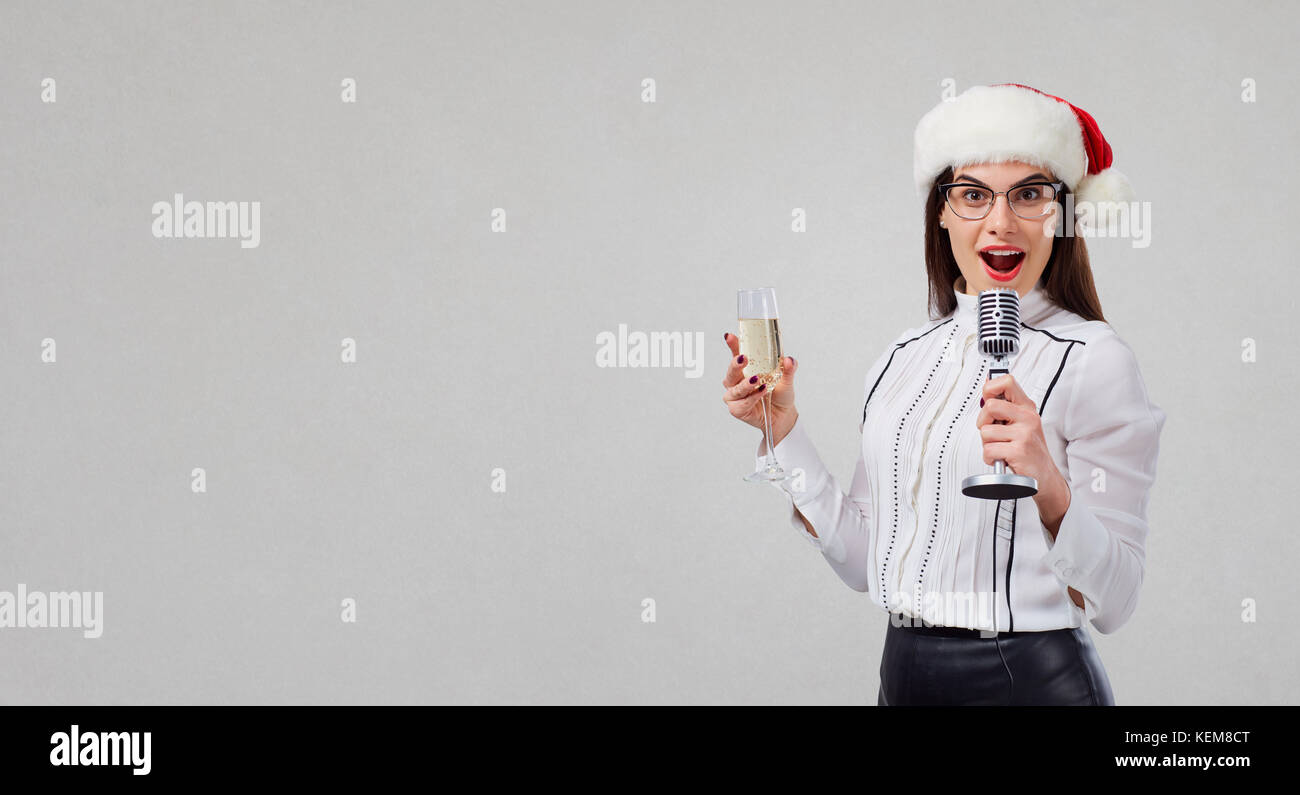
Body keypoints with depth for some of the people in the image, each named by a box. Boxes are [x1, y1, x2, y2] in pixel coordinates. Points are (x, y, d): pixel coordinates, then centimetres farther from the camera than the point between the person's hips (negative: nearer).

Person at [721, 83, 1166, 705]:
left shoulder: (1094, 361, -11)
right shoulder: (904, 358, 6)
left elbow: (1111, 604, -15)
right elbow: (865, 563, 7)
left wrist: (1051, 490, -31)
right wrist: (783, 430, 4)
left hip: (1033, 679, -5)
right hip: (902, 672, 5)